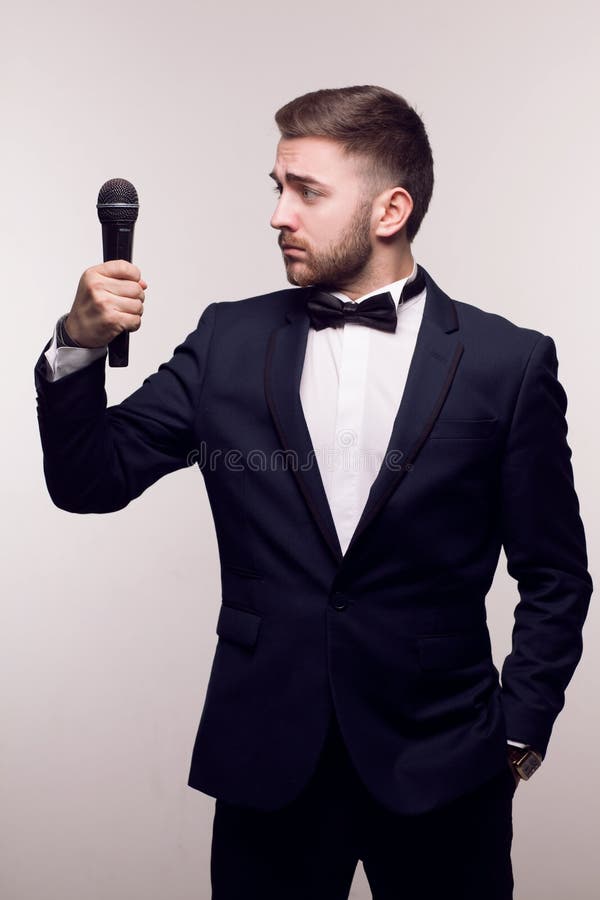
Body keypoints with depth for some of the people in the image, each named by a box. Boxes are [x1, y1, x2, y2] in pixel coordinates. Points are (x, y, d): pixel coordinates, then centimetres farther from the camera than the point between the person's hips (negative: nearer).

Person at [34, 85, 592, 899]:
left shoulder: (508, 362, -4)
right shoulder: (228, 341, 3)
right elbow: (90, 482, 2)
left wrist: (521, 730, -2)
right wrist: (79, 345, -13)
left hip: (439, 760, -1)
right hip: (266, 755, 2)